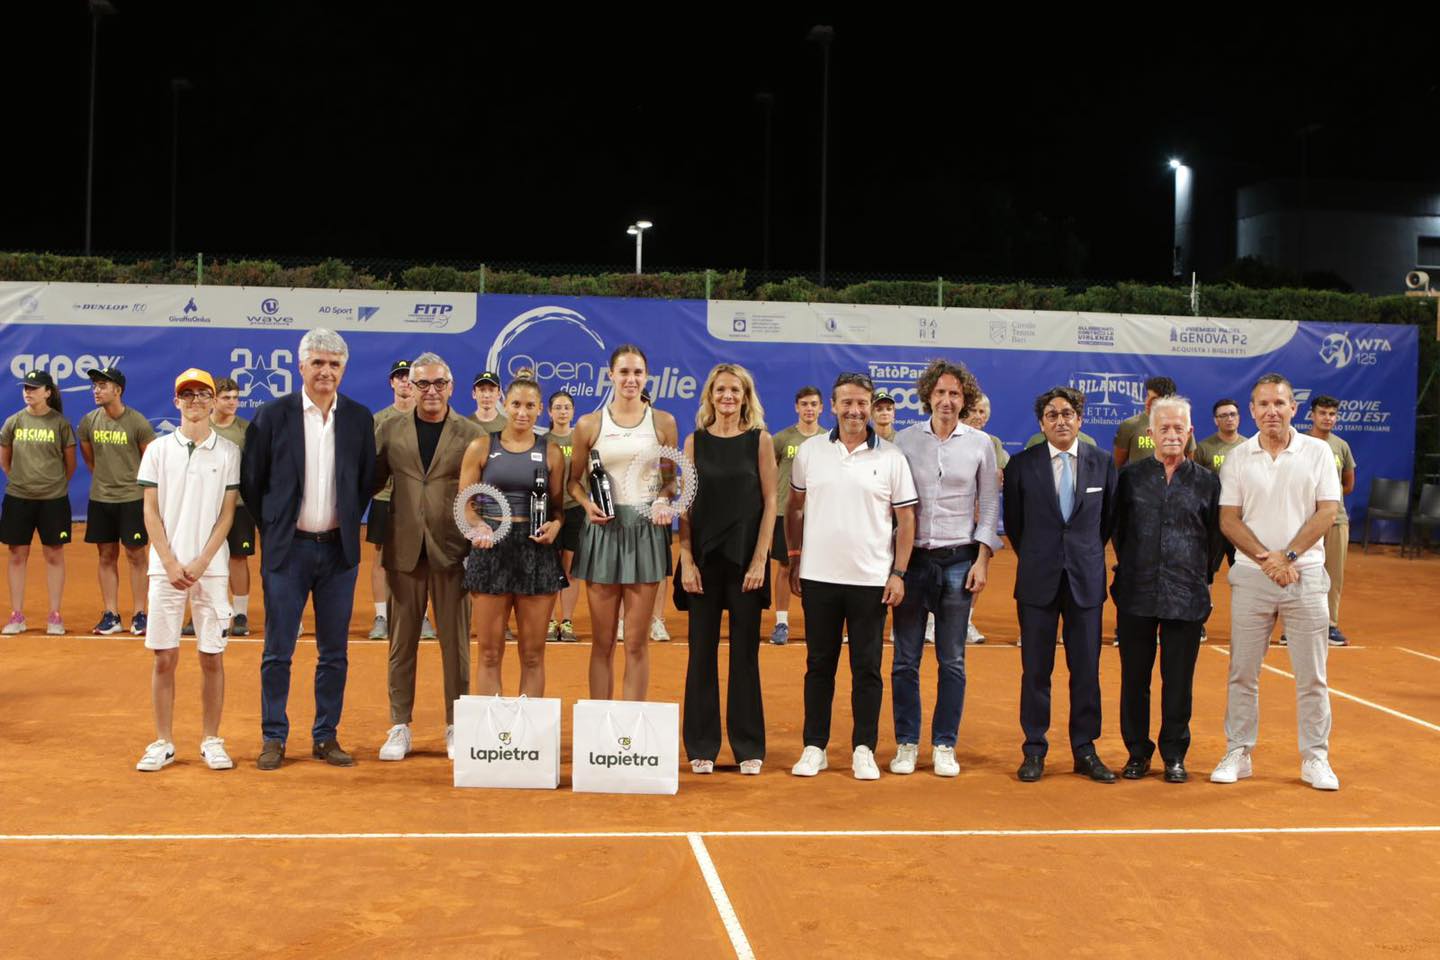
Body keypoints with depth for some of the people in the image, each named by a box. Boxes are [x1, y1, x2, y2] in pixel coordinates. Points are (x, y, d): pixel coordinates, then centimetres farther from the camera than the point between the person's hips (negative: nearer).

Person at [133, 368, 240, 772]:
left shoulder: (228, 452, 5)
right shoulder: (158, 450, 6)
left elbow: (227, 513, 2)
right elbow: (151, 512, 4)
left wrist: (201, 563, -8)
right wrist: (171, 564, -6)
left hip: (211, 568, 0)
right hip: (166, 567, 0)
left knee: (212, 657, 2)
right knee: (164, 657, 2)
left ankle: (211, 741, 13)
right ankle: (163, 743, 11)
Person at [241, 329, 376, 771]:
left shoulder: (359, 418, 4)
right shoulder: (272, 415, -3)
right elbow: (251, 480, 3)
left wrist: (348, 521, 6)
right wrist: (274, 526, 4)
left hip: (339, 549, 2)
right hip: (288, 549, -2)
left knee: (334, 651, 8)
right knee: (278, 651, 3)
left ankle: (326, 737, 18)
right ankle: (274, 738, 14)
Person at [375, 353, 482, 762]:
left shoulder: (471, 434, 2)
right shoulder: (391, 428, 8)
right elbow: (371, 479, 12)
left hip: (451, 549, -2)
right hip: (403, 549, 2)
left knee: (455, 642, 5)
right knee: (401, 642, 8)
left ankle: (456, 728, 16)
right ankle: (400, 727, 17)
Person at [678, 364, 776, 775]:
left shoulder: (760, 440, 3)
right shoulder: (695, 441, 6)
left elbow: (769, 502, 0)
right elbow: (685, 504, 3)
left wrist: (760, 559, -8)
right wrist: (687, 561, -5)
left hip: (746, 557, -1)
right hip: (704, 556, 1)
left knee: (745, 652, 4)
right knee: (702, 651, 4)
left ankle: (748, 747, 13)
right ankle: (701, 747, 13)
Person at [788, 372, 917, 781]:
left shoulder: (891, 457, 0)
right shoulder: (810, 451, 5)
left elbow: (905, 519, 2)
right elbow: (794, 509, 12)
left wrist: (898, 573, -4)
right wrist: (795, 559, 6)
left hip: (872, 580, -1)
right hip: (818, 577, 1)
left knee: (867, 668, 4)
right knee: (819, 664, 9)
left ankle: (864, 750, 14)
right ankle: (814, 747, 18)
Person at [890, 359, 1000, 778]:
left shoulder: (980, 443, 4)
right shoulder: (905, 440, 4)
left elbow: (990, 506, 7)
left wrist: (982, 559, -2)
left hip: (958, 560, 0)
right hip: (913, 557, 0)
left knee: (952, 661, 4)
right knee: (905, 659, 2)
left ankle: (944, 746, 13)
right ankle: (906, 743, 13)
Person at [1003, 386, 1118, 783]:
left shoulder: (1103, 463, 3)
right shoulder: (1021, 464, -1)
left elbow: (1108, 518, 13)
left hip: (1086, 579, 1)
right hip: (1038, 580, -1)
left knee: (1086, 669, 6)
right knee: (1035, 669, 4)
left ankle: (1085, 750, 16)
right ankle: (1034, 750, 13)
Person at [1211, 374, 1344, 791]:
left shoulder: (1317, 452, 2)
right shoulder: (1238, 458, 4)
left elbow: (1328, 511, -4)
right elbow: (1229, 521, 1)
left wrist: (1288, 556, -12)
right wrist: (1266, 560, -11)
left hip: (1306, 575, -1)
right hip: (1251, 577, 1)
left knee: (1311, 674, 3)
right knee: (1243, 672, 5)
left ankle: (1315, 758, 14)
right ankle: (1238, 754, 14)